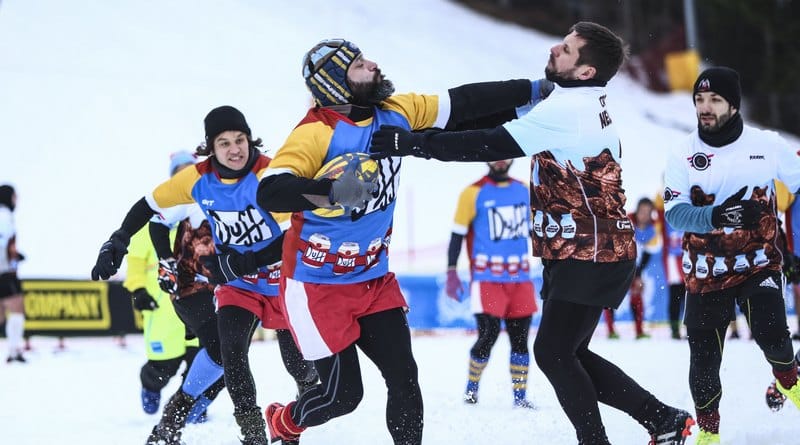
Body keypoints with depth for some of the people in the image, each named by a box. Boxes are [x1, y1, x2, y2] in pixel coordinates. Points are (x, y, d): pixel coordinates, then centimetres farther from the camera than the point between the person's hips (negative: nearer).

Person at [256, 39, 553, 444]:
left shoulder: (394, 114, -2)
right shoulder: (316, 133, -22)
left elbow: (462, 105, 6)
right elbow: (269, 192, -33)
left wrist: (532, 90, 4)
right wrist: (330, 190, -48)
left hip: (374, 280, 6)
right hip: (318, 286, -6)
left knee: (404, 379, -1)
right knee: (342, 393, -1)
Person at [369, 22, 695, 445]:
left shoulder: (567, 110, -20)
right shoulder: (589, 104, 11)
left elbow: (493, 146, -23)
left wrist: (411, 143, -20)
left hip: (590, 256, -10)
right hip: (591, 251, 10)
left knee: (552, 352, -4)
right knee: (567, 353, 13)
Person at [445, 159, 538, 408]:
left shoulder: (524, 191, 11)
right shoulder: (474, 193, -3)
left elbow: (534, 231, 20)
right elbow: (457, 234, -2)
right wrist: (451, 273, -8)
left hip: (520, 279, 4)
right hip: (487, 279, -4)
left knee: (520, 337, 2)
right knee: (489, 334, -11)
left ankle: (520, 397, 9)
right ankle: (472, 387, 12)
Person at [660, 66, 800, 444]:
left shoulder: (767, 145, -5)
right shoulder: (683, 156, -5)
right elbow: (675, 213, -12)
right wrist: (716, 217, -30)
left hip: (759, 262, -1)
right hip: (706, 270, 1)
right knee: (704, 356, 0)